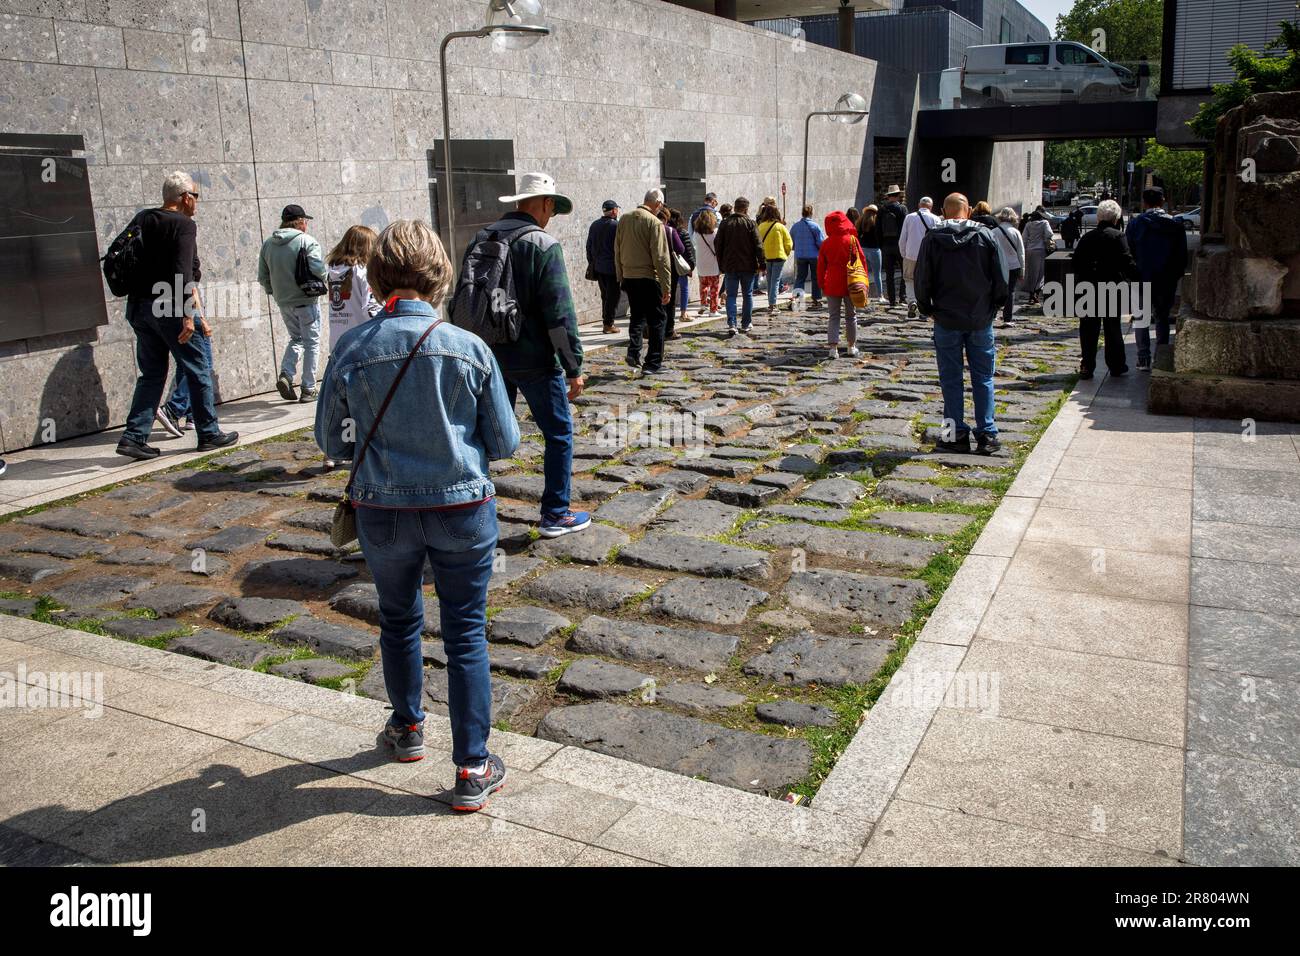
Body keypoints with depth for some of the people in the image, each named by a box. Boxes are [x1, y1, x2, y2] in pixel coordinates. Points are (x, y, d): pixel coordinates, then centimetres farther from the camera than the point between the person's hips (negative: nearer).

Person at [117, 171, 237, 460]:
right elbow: (183, 274, -20)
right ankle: (209, 433, 13)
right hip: (169, 307, -7)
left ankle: (134, 436, 7)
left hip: (137, 305, 7)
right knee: (198, 370, 6)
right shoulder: (184, 225, -10)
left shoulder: (141, 219, 12)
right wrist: (188, 315, -22)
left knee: (151, 374, 13)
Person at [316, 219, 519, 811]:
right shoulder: (469, 348, -11)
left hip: (383, 512, 1)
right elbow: (504, 443, -4)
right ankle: (472, 770, 14)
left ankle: (407, 729, 44)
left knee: (398, 620, 23)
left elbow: (332, 441, 0)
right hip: (462, 509, -1)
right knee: (466, 634, 9)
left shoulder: (352, 348, -9)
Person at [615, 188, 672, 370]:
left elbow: (617, 251, 13)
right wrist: (667, 286, -13)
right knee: (656, 320, 5)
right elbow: (661, 257, -16)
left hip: (628, 277, 6)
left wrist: (621, 277, 20)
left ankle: (633, 351, 3)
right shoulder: (654, 222, -13)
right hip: (649, 278, -6)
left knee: (636, 316, 18)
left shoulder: (624, 219, 7)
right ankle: (653, 362, 7)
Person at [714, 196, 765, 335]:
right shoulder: (750, 223, -6)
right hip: (748, 266, -1)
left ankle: (731, 324, -12)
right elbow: (758, 246, -9)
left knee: (731, 295, 3)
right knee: (748, 295, 12)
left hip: (730, 266, 1)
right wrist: (762, 264, -3)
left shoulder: (725, 223, 2)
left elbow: (719, 246, 5)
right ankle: (746, 324, 17)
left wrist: (721, 265, 13)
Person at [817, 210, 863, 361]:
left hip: (832, 285, 1)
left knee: (833, 316, 4)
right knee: (851, 315, 13)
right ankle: (851, 346, 19)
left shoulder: (826, 243, -1)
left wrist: (822, 284, 11)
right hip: (850, 284, -1)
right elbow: (860, 260, -3)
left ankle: (833, 347, -9)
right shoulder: (852, 240, -6)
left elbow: (821, 265, 2)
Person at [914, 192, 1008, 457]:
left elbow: (922, 280, -3)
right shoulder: (985, 236, -2)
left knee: (951, 379, 7)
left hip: (947, 319, -1)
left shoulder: (932, 239, -4)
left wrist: (928, 310, 12)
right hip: (981, 320, 1)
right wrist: (993, 307, 14)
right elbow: (1001, 279, 0)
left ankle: (956, 435, 8)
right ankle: (987, 435, 8)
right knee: (983, 378, 9)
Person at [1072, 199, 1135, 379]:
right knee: (1112, 328, 8)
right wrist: (1138, 279, -5)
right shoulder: (1117, 236, -7)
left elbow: (1075, 263, 9)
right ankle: (1116, 365, 15)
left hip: (1086, 288, 3)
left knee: (1088, 329, 6)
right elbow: (1127, 262, -13)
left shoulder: (1087, 237, 7)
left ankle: (1087, 366, 2)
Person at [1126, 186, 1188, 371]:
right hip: (1167, 281, 2)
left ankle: (1144, 359, 1)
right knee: (1162, 318, 13)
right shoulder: (1176, 225, 0)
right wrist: (1176, 276, 14)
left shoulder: (1135, 223, -6)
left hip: (1142, 280, -2)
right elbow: (1182, 256, 3)